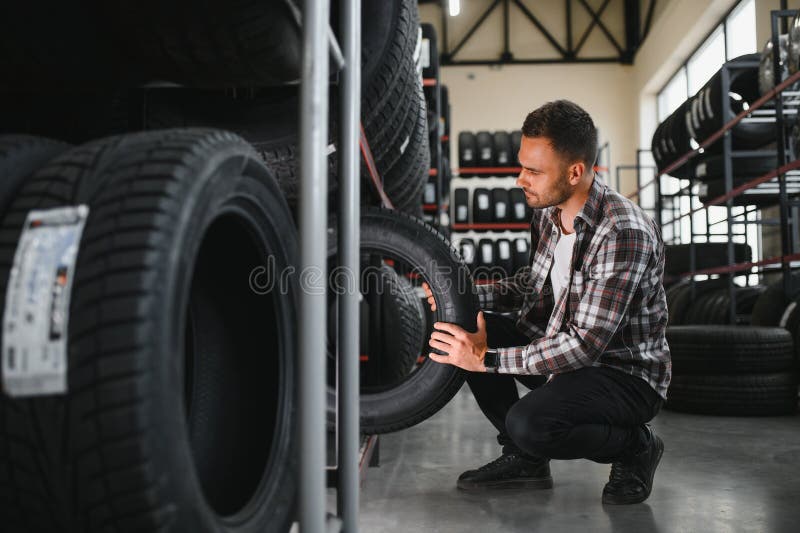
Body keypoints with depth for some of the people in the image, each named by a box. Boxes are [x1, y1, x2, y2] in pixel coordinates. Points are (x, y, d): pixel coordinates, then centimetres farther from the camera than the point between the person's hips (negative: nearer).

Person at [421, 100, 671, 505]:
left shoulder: (624, 233, -27)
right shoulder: (547, 213, -1)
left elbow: (585, 345, -30)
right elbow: (533, 283, 15)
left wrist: (486, 359, -27)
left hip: (627, 375, -8)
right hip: (563, 353, 8)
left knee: (529, 423, -32)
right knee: (460, 324, -5)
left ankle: (634, 445, 0)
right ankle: (523, 459, 5)